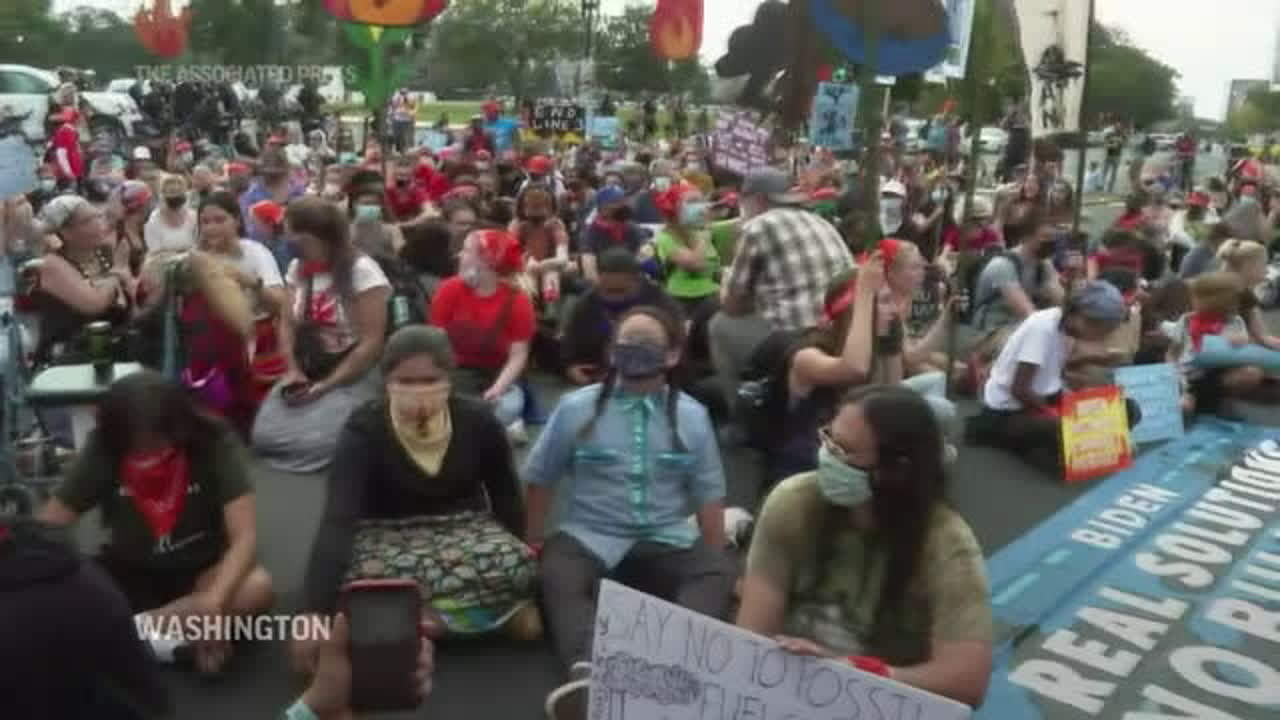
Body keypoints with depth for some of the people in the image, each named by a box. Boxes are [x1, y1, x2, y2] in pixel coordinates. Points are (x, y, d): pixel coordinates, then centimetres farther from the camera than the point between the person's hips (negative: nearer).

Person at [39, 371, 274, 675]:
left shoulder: (215, 443, -22)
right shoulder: (102, 450, -15)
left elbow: (244, 536, -28)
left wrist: (214, 600, -45)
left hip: (200, 571, -2)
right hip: (129, 571, 2)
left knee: (258, 587, -34)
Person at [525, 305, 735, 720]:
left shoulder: (692, 416, 8)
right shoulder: (576, 408, 6)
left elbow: (709, 497, 9)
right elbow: (540, 482, 9)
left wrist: (716, 565, 3)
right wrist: (533, 546, 5)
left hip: (666, 545, 1)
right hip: (590, 540, -1)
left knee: (717, 574, -31)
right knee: (556, 577, -35)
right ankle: (585, 671, -58)